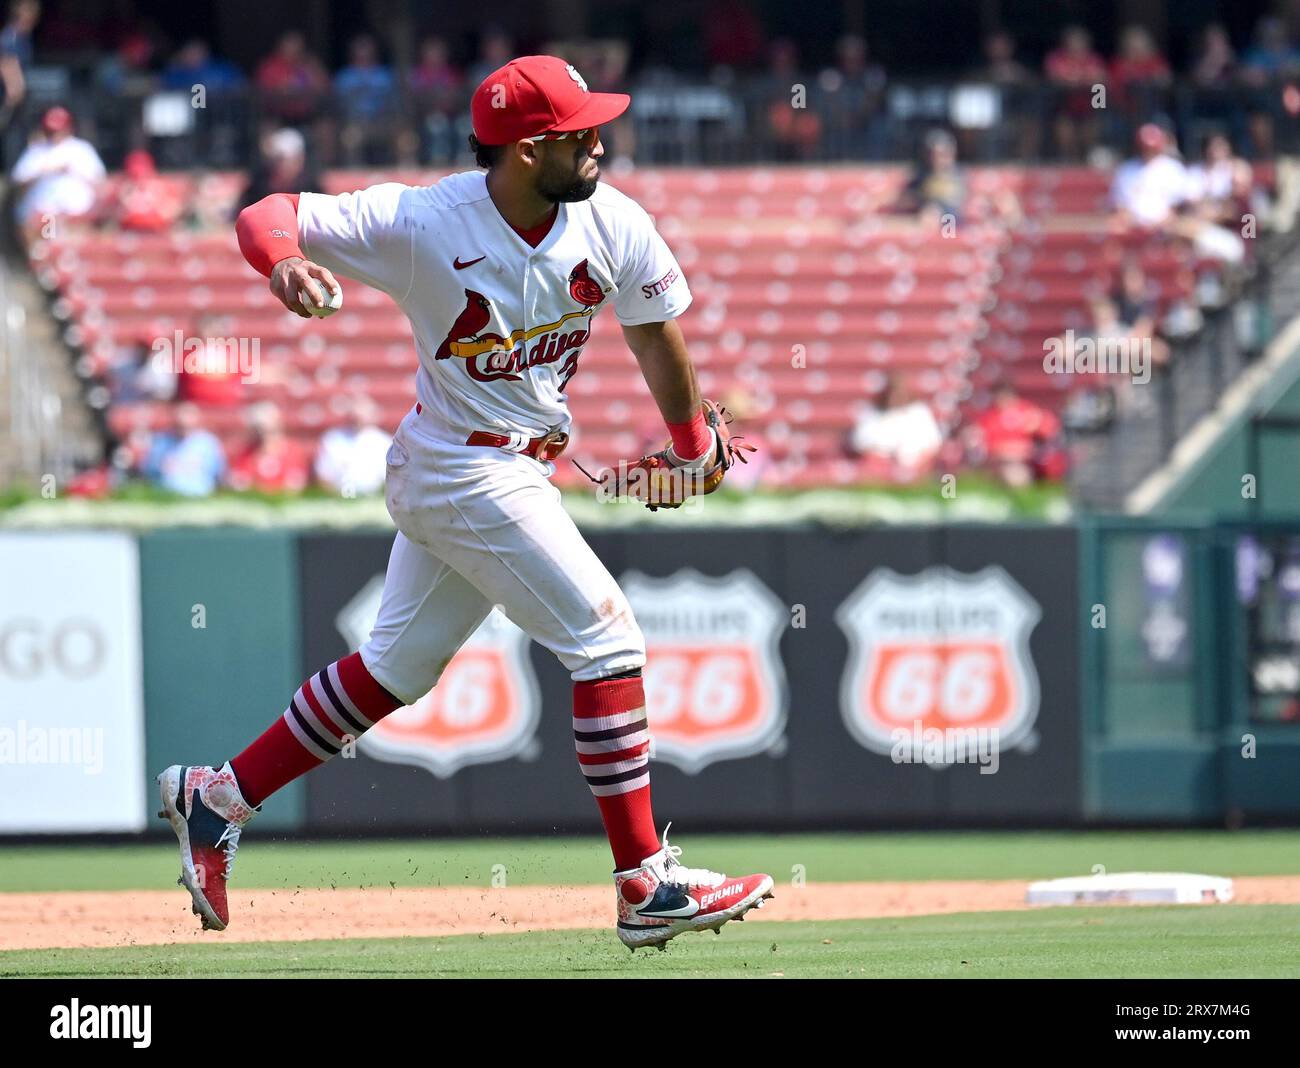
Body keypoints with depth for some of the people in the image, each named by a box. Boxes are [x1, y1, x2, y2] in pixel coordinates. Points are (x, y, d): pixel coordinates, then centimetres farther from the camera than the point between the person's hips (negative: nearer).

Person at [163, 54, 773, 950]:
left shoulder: (611, 224, -7)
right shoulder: (421, 224, -21)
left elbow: (654, 334, 9)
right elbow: (266, 214, -18)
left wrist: (693, 450, 17)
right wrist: (286, 261, -41)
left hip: (525, 466, 7)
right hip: (468, 478, -7)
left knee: (397, 669, 16)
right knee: (608, 642, -11)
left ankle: (218, 799, 28)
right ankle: (647, 888, -6)